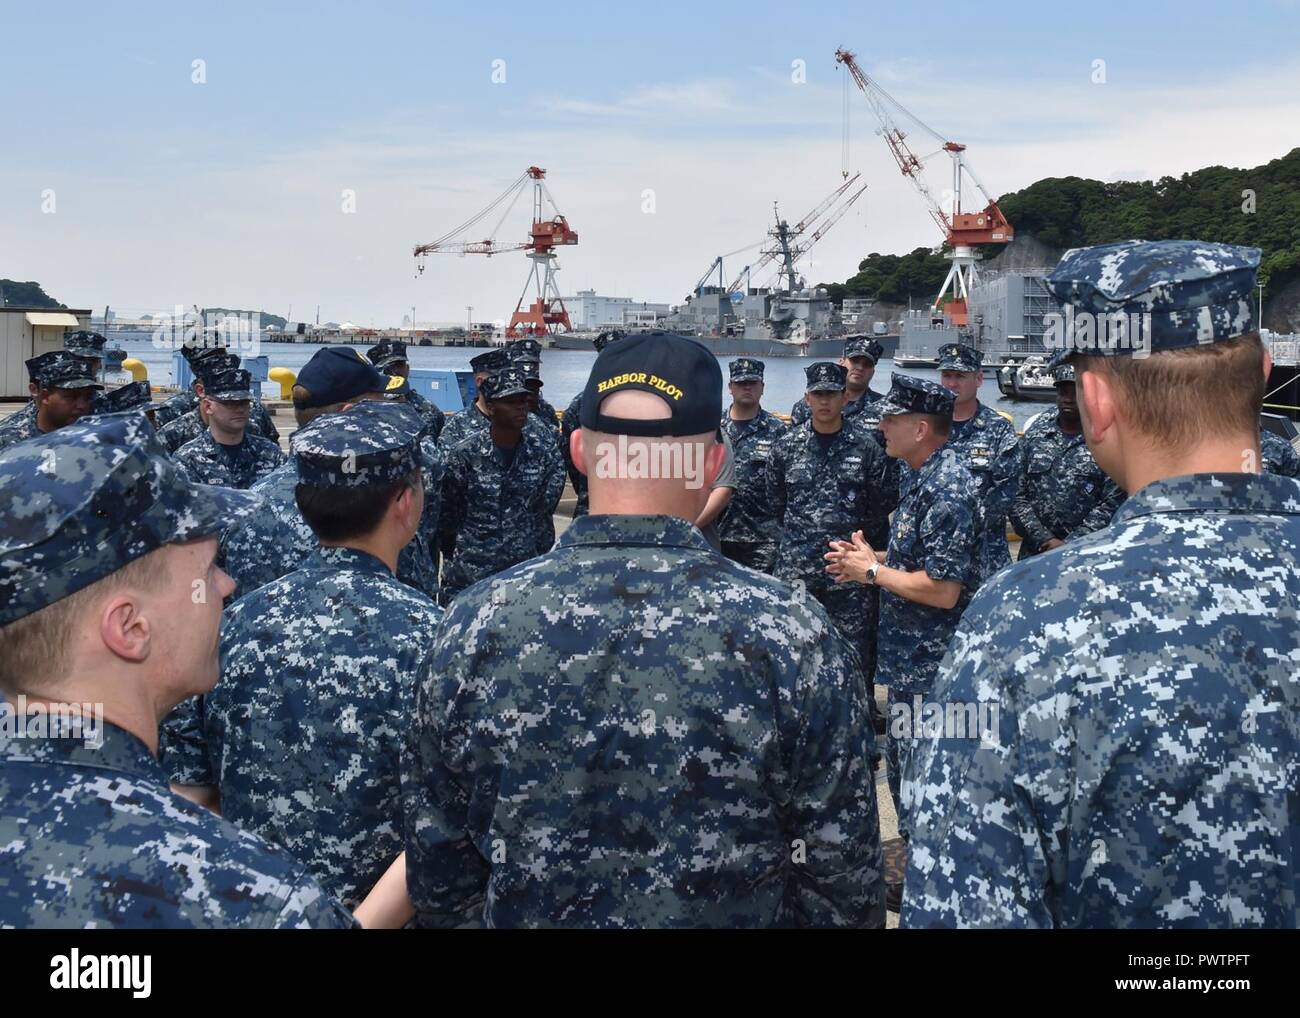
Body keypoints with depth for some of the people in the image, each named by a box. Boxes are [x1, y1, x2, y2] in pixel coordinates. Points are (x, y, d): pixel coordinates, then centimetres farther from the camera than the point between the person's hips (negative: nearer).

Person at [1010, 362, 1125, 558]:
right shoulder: (1035, 433, 7)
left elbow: (1112, 503, -7)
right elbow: (1017, 496, 3)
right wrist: (1044, 539, -8)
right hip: (1034, 552, 3)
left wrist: (1069, 545, -13)